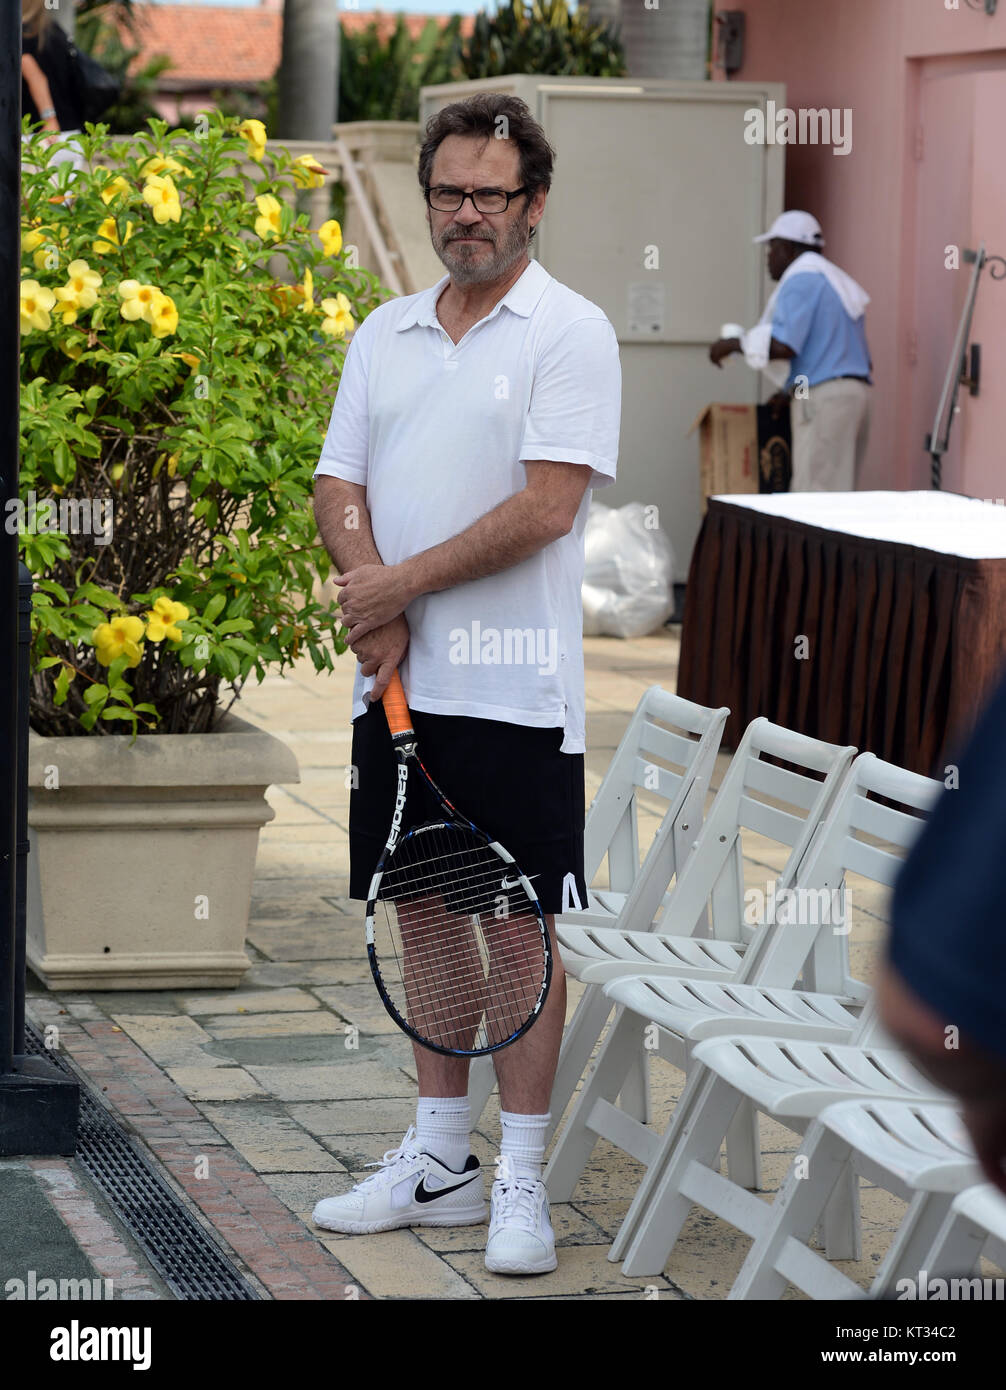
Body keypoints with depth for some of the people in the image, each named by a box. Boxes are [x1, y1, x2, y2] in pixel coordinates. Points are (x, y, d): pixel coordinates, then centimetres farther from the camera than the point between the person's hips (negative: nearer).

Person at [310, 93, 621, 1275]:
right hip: (397, 681, 6)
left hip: (512, 687, -6)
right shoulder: (382, 335, 13)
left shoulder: (570, 333, -6)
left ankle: (521, 1180, 5)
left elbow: (546, 507, -15)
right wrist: (375, 616, -10)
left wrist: (400, 584, -12)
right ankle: (438, 1159, 22)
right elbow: (339, 487, 8)